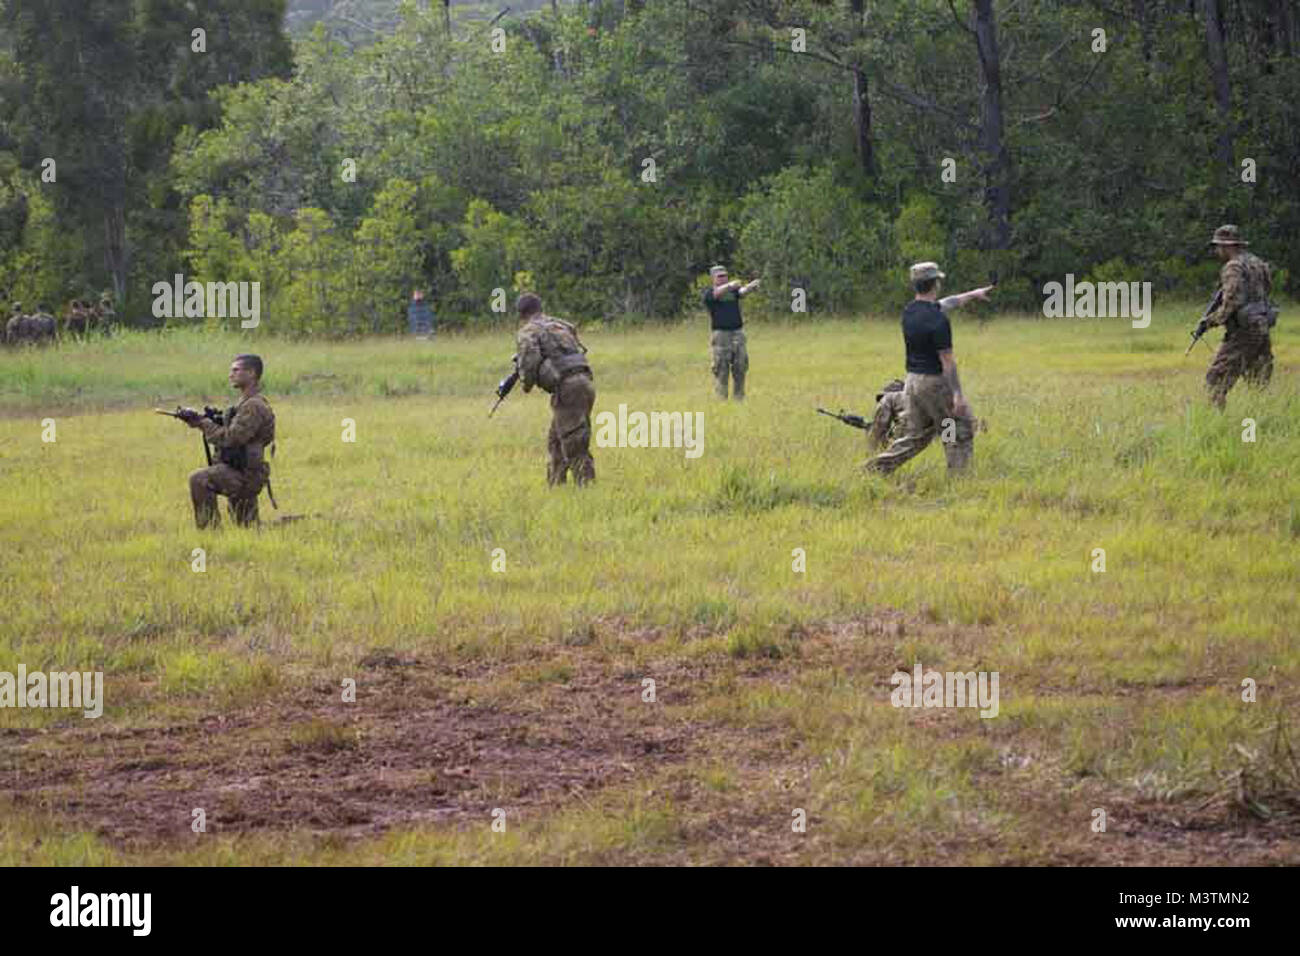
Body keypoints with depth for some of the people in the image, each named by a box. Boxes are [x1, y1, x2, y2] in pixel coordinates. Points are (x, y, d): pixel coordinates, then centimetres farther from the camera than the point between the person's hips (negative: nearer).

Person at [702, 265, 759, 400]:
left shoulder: (733, 290, 13)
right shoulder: (709, 292, 3)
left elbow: (743, 291, -7)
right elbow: (717, 293, -20)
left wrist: (751, 286, -32)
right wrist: (730, 285, -40)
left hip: (737, 333, 4)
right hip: (720, 334, -4)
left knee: (741, 366, 2)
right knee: (721, 368, -4)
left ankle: (739, 397, 10)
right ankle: (721, 398, 0)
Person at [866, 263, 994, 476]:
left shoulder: (910, 311, 5)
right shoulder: (938, 320, -20)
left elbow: (943, 304, 24)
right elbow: (947, 361, -20)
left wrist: (972, 294, 36)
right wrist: (957, 394, -17)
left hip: (912, 380, 8)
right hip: (935, 382, -8)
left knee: (916, 436, 16)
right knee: (961, 432, 8)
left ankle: (875, 468, 8)